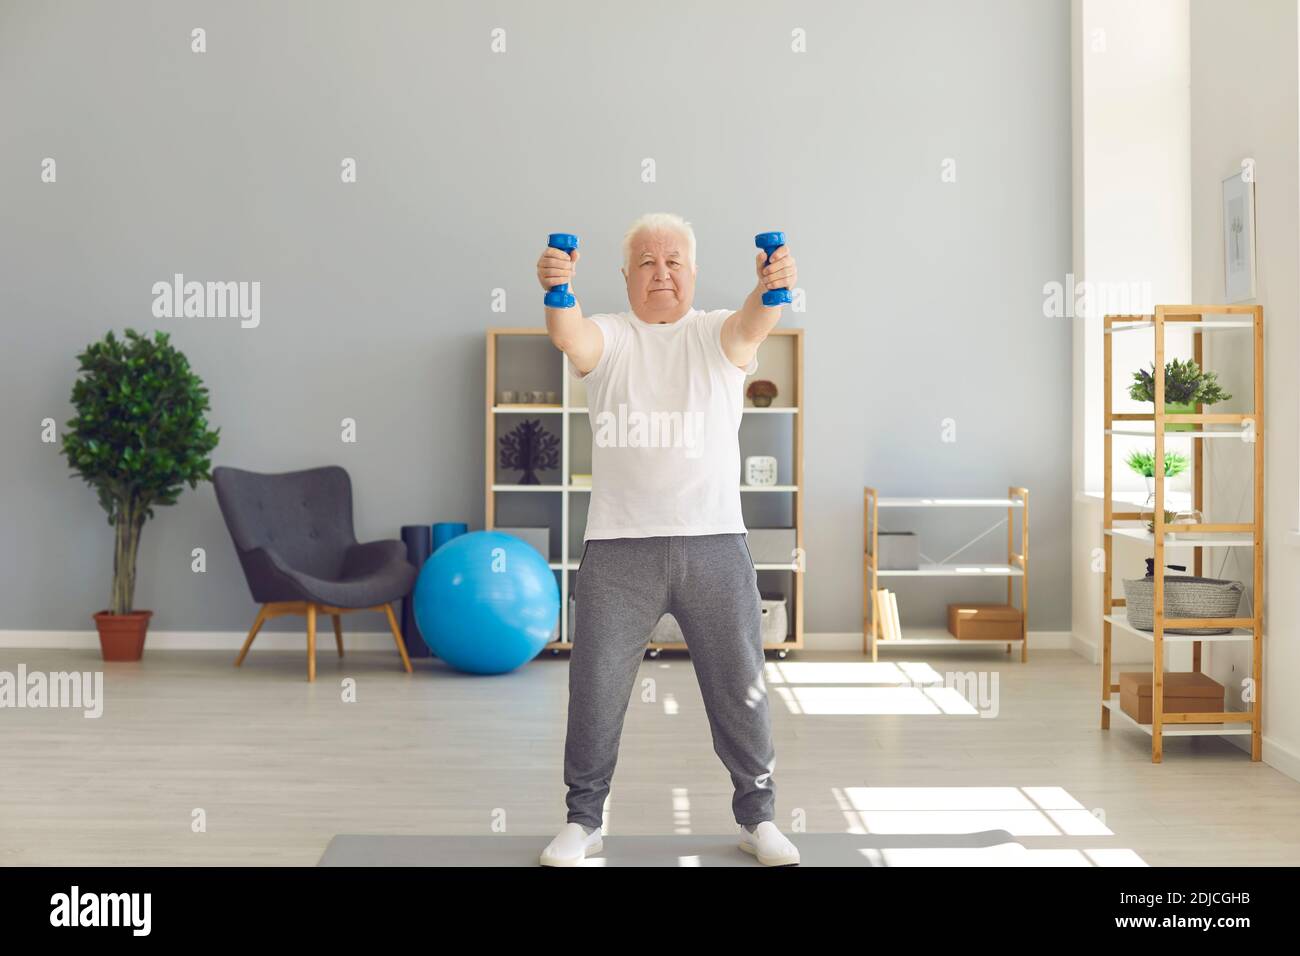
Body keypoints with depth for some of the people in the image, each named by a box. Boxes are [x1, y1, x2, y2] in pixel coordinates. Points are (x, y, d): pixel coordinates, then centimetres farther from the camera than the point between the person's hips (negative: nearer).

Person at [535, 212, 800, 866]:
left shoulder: (719, 336, 6)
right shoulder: (606, 338, 6)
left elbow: (752, 326, -17)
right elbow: (567, 334, -17)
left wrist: (771, 290, -40)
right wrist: (558, 290, -40)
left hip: (714, 542, 0)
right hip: (618, 546, 0)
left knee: (739, 686, 9)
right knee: (596, 689, 7)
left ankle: (757, 817, 27)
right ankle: (583, 821, 25)